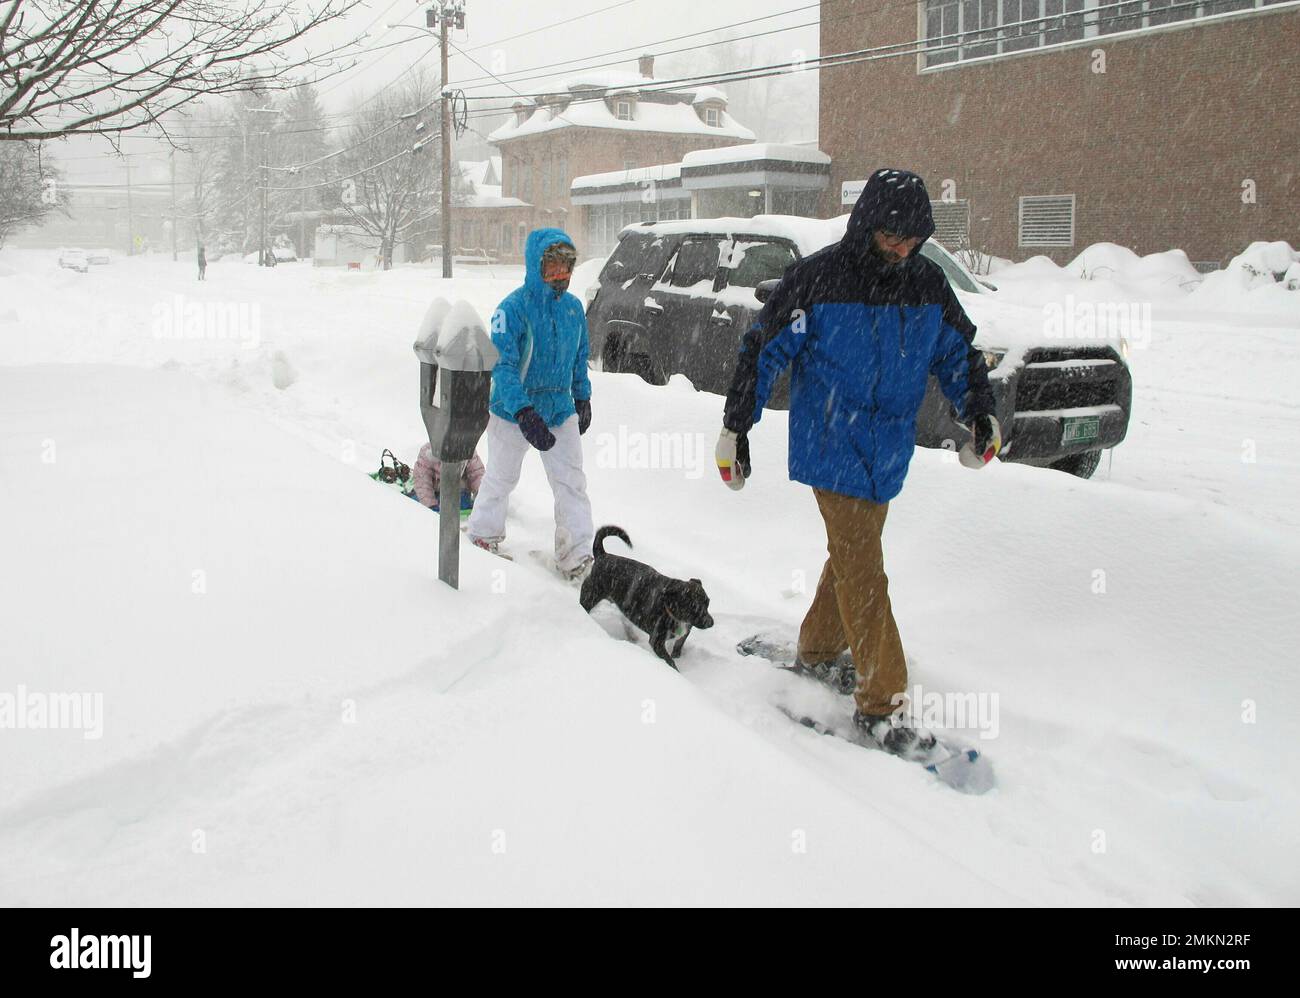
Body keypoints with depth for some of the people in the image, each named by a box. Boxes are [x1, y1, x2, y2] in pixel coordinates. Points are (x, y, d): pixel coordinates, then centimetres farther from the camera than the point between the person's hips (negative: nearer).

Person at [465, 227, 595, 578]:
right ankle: (483, 537, 37)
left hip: (561, 412, 5)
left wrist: (582, 398, 19)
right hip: (513, 414, -5)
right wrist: (523, 412, -34)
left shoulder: (573, 307, 0)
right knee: (500, 479, 14)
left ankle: (578, 557, 8)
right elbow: (502, 365, -25)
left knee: (572, 484, 2)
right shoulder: (513, 308, -20)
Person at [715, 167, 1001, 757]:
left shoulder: (928, 284, 4)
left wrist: (979, 413, 5)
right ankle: (882, 703, -3)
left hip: (889, 454, 6)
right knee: (862, 570, -8)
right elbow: (763, 350, -8)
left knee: (854, 554, 18)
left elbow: (956, 351, 17)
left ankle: (818, 651, 38)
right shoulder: (818, 278, -12)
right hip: (832, 448, -6)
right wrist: (735, 427, -9)